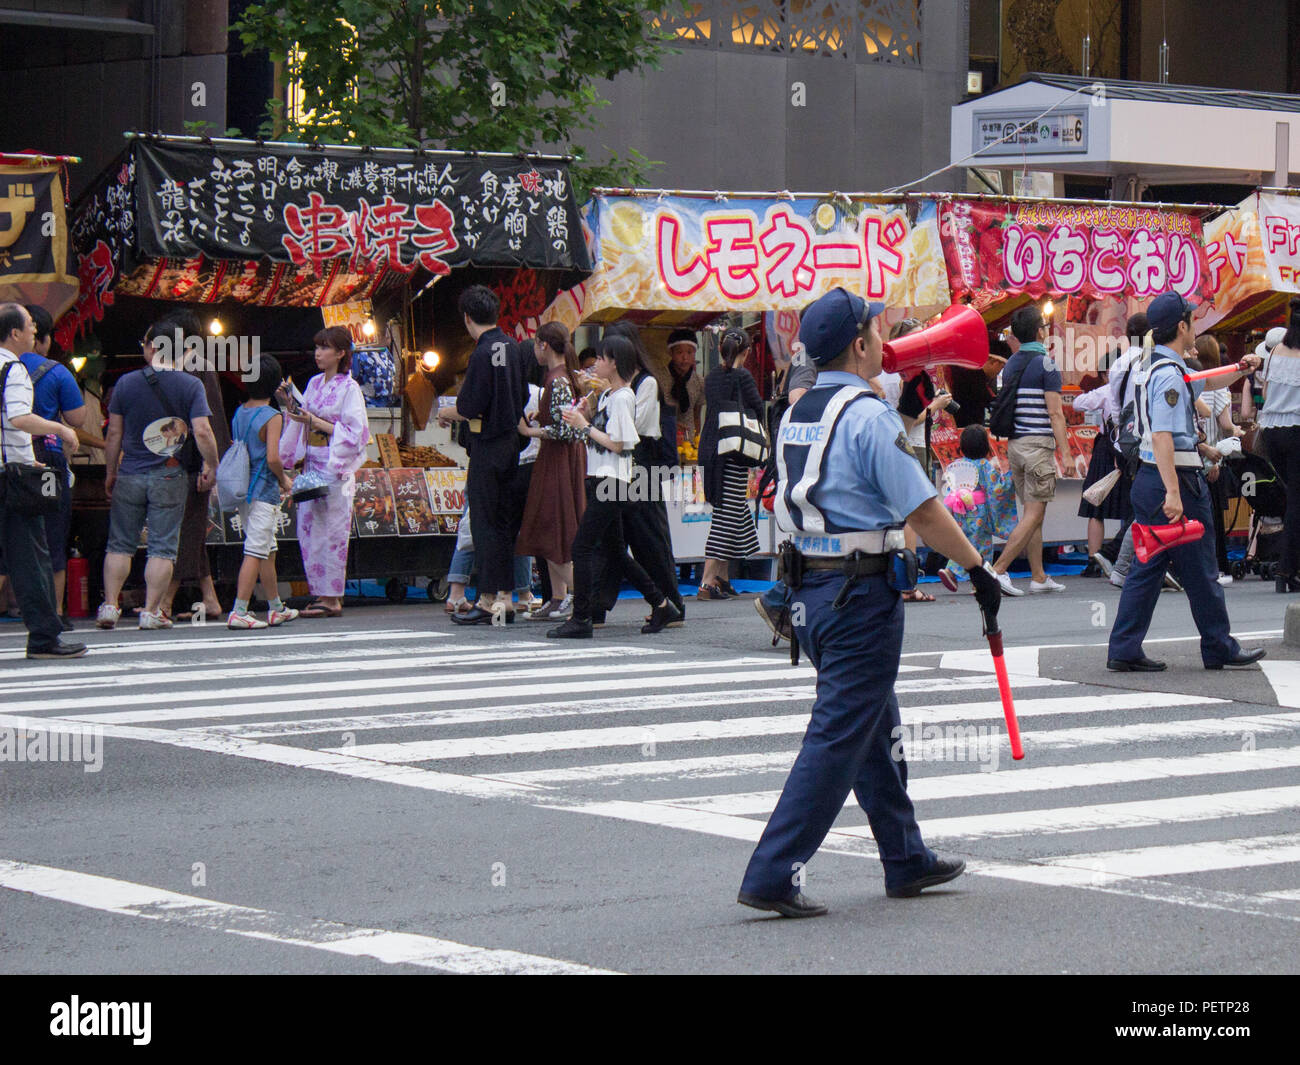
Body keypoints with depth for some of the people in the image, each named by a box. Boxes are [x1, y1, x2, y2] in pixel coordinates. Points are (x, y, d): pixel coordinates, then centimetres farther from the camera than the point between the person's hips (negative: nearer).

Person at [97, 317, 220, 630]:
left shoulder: (126, 383, -1)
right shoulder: (190, 385, -5)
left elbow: (114, 433, 3)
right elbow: (202, 432, -12)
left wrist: (110, 473, 12)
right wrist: (211, 467, 2)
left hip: (130, 475, 1)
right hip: (170, 477, -1)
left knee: (120, 545, 11)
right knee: (163, 547, 4)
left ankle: (110, 605, 6)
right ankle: (151, 611, 1)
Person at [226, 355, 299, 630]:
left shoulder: (239, 413, 9)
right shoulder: (272, 417, -13)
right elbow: (273, 458, -21)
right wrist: (284, 480, -1)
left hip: (242, 491, 8)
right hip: (263, 491, -8)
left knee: (268, 552, 18)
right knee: (255, 553, -7)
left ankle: (276, 608, 27)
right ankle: (239, 612, -12)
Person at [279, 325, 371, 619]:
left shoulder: (349, 388, -6)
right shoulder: (314, 384, 14)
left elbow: (353, 433, -12)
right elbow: (302, 425, 17)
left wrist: (315, 421, -16)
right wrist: (290, 406, 1)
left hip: (336, 469, -7)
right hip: (312, 467, 7)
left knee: (329, 531, -7)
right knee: (308, 528, 3)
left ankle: (331, 598, -4)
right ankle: (321, 593, 9)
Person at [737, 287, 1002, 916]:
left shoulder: (797, 415, 11)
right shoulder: (867, 415, -15)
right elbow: (923, 511, -14)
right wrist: (979, 569, -8)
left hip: (808, 590, 9)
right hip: (862, 593, -9)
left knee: (877, 730, 19)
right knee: (839, 736, -6)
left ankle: (907, 861, 29)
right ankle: (773, 876, -10)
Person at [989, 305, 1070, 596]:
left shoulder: (1010, 365, 12)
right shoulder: (1045, 363, -10)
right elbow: (1055, 413, -14)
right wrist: (1065, 452, -12)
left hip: (1014, 443, 8)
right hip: (1039, 443, -8)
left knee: (1032, 513, 13)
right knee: (1034, 514, -6)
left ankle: (1039, 577, 14)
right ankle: (999, 569, -14)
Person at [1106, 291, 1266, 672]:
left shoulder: (1154, 365, 14)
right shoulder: (1169, 374, -18)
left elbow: (1201, 384, 35)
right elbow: (1162, 435, -26)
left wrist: (1240, 369, 24)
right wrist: (1173, 493, -30)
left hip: (1150, 479, 10)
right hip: (1174, 478, -10)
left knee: (1148, 566, 9)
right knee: (1200, 569, 2)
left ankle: (1124, 651, 7)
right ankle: (1219, 649, 12)